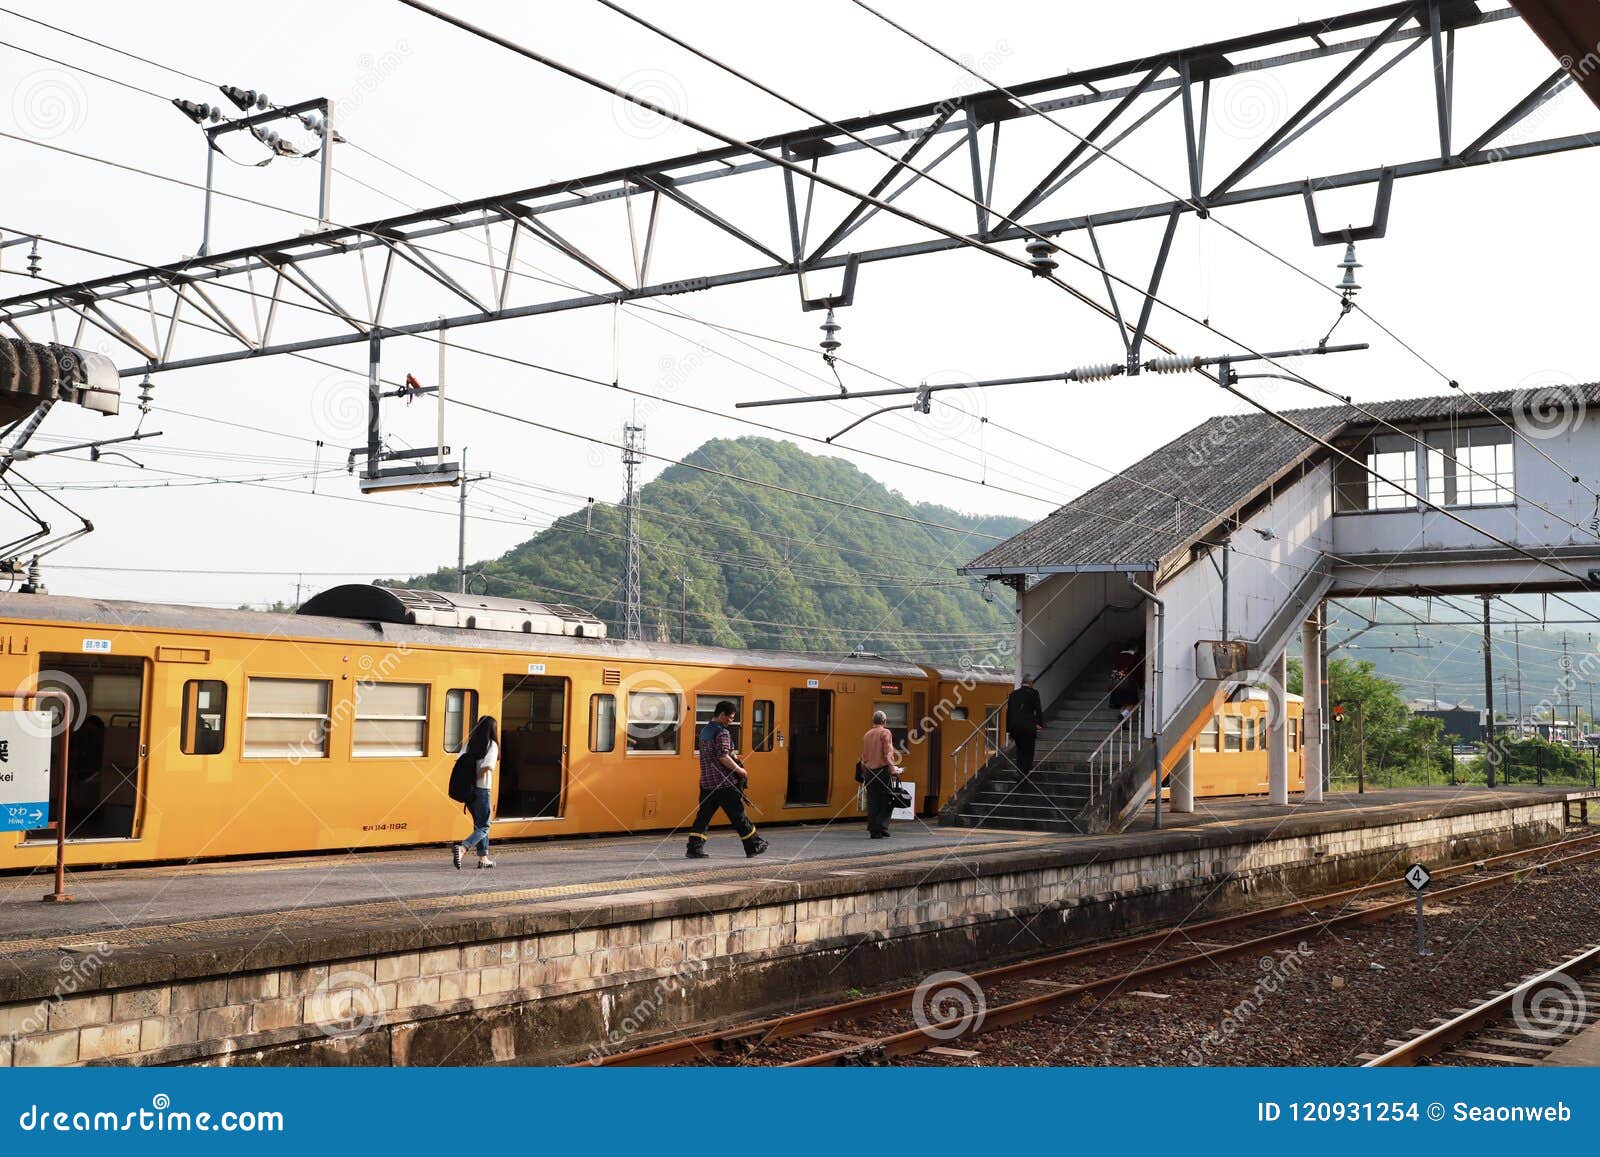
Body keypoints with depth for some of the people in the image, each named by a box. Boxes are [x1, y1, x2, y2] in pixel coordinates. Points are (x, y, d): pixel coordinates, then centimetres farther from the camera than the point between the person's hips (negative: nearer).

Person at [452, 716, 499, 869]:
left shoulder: (470, 742, 5)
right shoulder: (492, 745, -10)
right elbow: (487, 768, -20)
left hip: (469, 790, 6)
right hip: (483, 791, -6)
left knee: (479, 824, 20)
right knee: (483, 828, 2)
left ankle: (483, 858, 24)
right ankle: (461, 849, -20)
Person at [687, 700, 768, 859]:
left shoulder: (704, 731, 16)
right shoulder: (722, 732, -12)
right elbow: (723, 757, -21)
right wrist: (741, 770, -12)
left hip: (706, 782, 8)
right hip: (724, 782, -8)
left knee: (703, 815, 7)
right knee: (738, 816, 2)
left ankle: (695, 848, -1)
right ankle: (754, 846, 12)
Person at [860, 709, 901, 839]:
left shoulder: (866, 735, 13)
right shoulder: (885, 733, -4)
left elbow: (863, 758, 13)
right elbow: (887, 755, -12)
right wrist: (893, 770, -9)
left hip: (869, 772, 6)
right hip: (883, 770, -6)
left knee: (872, 803, 7)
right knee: (887, 802, 0)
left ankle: (873, 830, 6)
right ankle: (881, 828, -8)